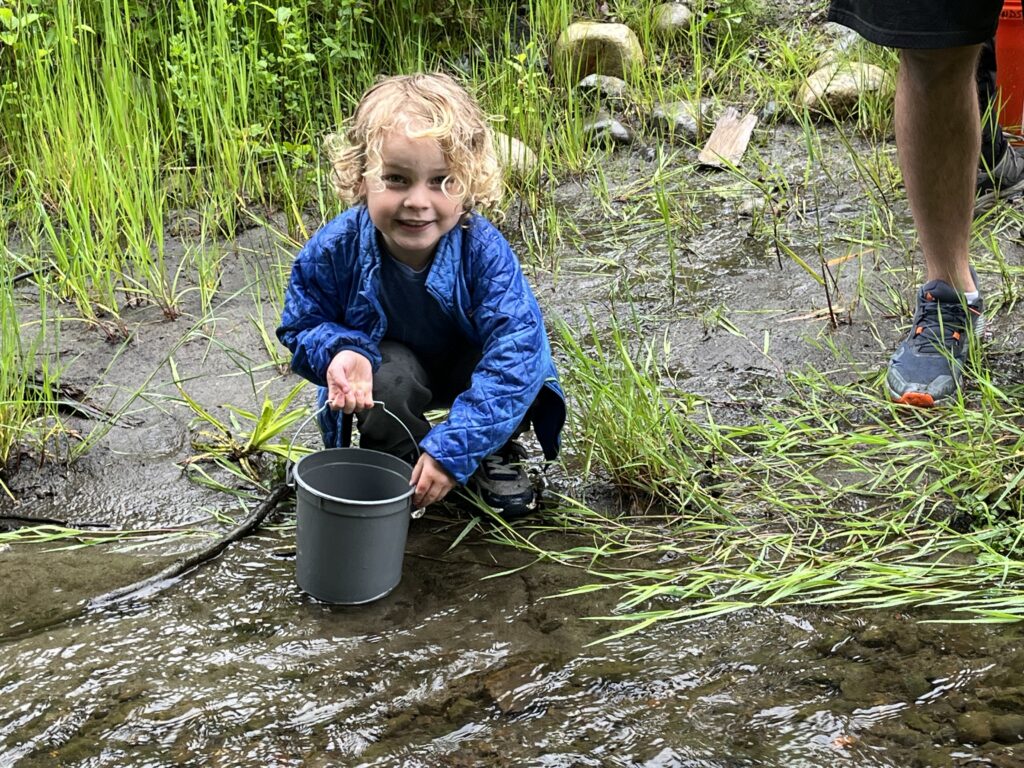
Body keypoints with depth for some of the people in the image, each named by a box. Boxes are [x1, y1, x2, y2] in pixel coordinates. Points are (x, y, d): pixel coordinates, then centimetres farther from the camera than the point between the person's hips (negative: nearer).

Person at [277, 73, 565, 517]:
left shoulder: (482, 248, -33)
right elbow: (302, 326, -9)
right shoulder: (334, 249, -28)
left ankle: (497, 454, 1)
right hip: (385, 365, 0)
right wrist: (343, 351, -36)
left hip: (467, 369, 0)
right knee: (390, 376, -35)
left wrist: (453, 448, -42)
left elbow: (515, 348, -37)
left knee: (522, 361, -31)